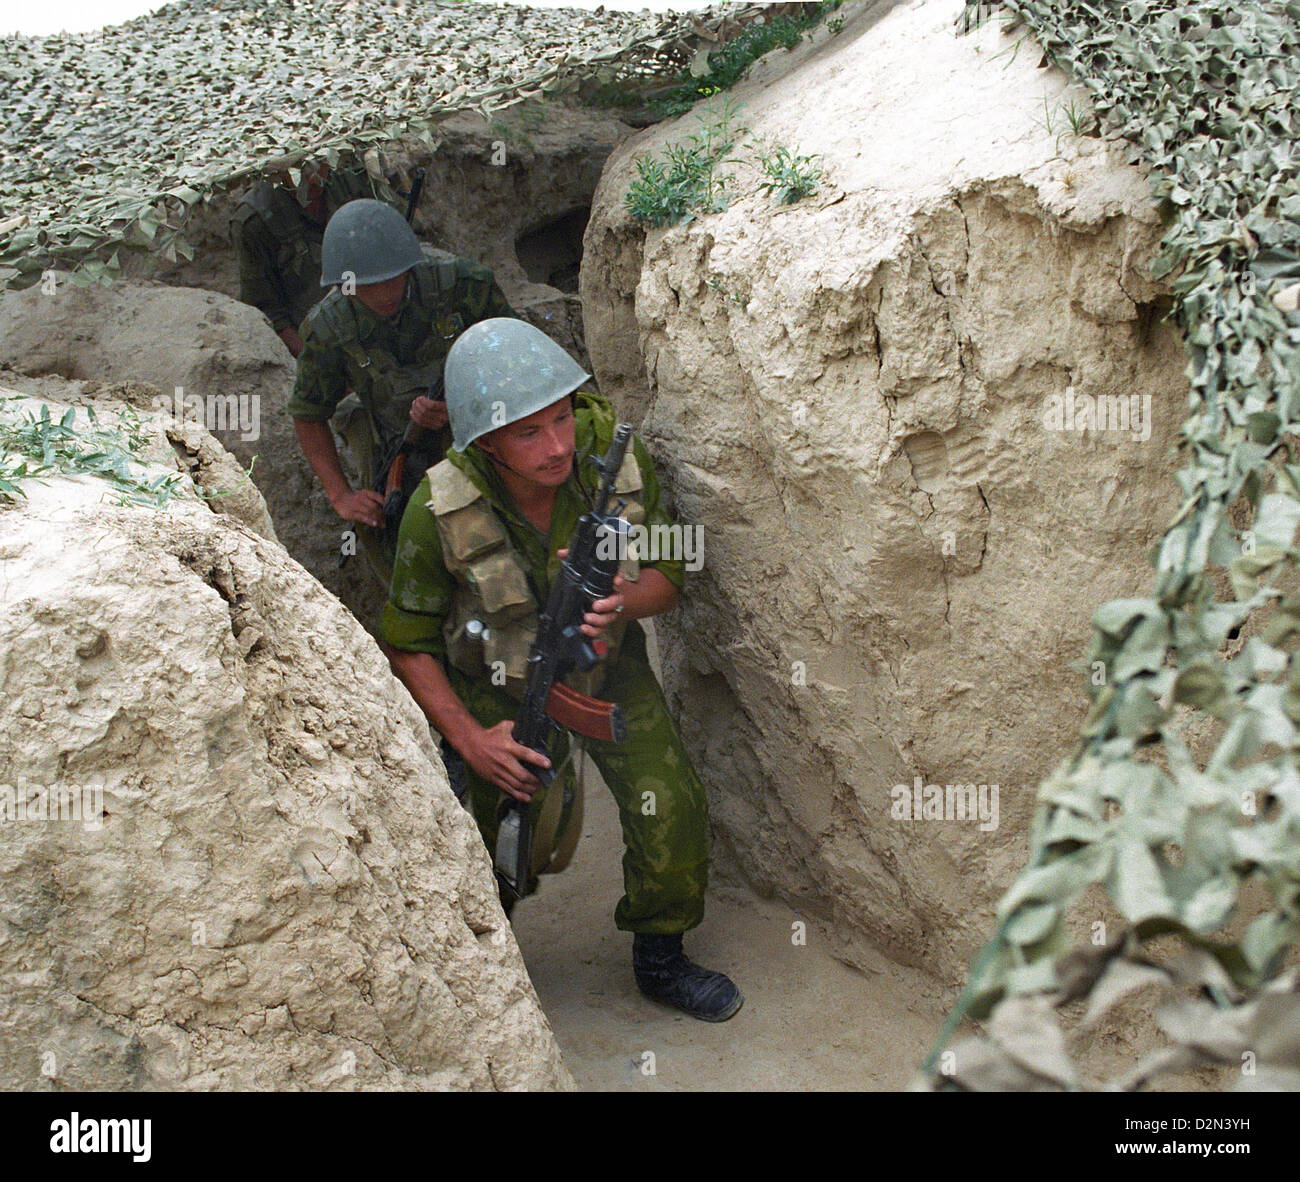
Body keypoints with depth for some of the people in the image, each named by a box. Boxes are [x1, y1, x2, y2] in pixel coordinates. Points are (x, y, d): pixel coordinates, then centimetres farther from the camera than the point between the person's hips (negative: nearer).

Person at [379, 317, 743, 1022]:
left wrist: (622, 602, -33)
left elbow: (666, 574, -11)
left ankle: (659, 960, 22)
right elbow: (407, 642, -16)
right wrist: (469, 738, -24)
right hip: (499, 684, -2)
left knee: (670, 810, -6)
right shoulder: (439, 512, -30)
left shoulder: (616, 456, -26)